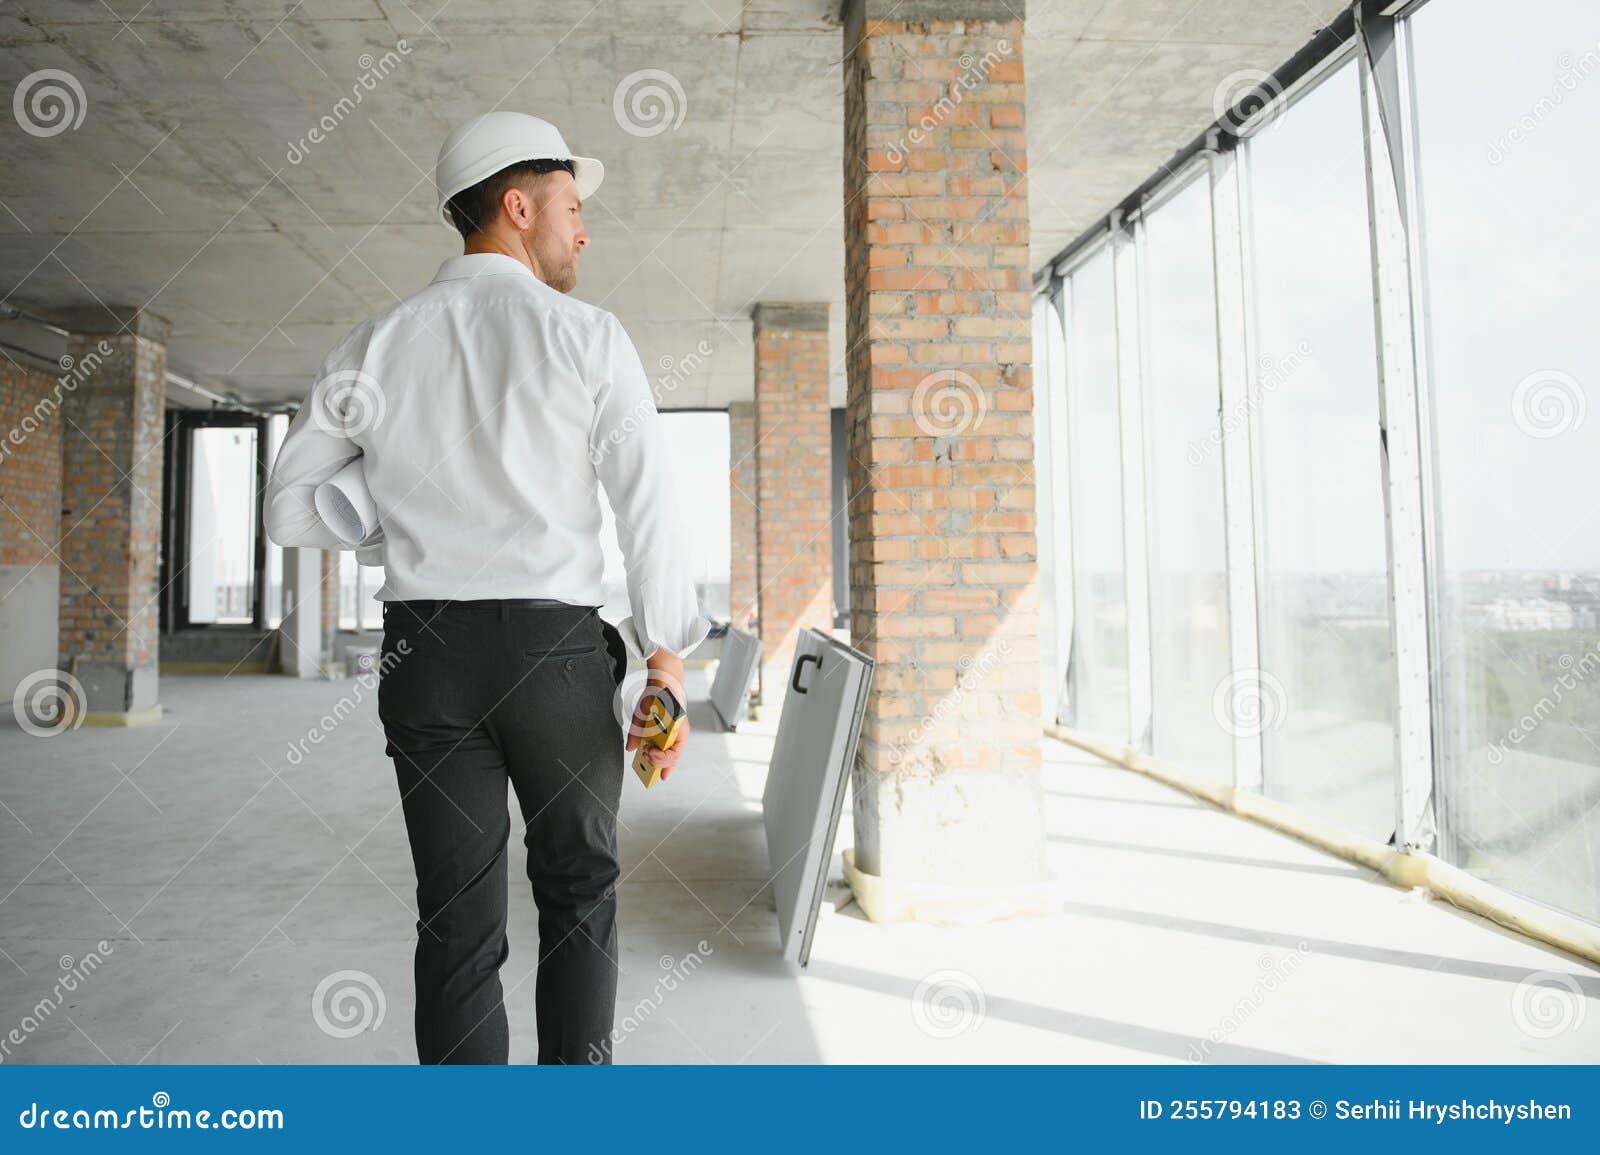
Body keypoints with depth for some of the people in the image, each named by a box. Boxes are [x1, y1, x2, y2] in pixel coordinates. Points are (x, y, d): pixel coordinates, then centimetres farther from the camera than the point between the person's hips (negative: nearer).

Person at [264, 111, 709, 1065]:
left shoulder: (376, 346, 8)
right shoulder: (587, 337, -2)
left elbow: (293, 508, 8)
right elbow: (650, 510, -9)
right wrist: (667, 669, -6)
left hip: (423, 653, 3)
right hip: (557, 647, -2)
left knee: (457, 921, 9)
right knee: (580, 894, 15)